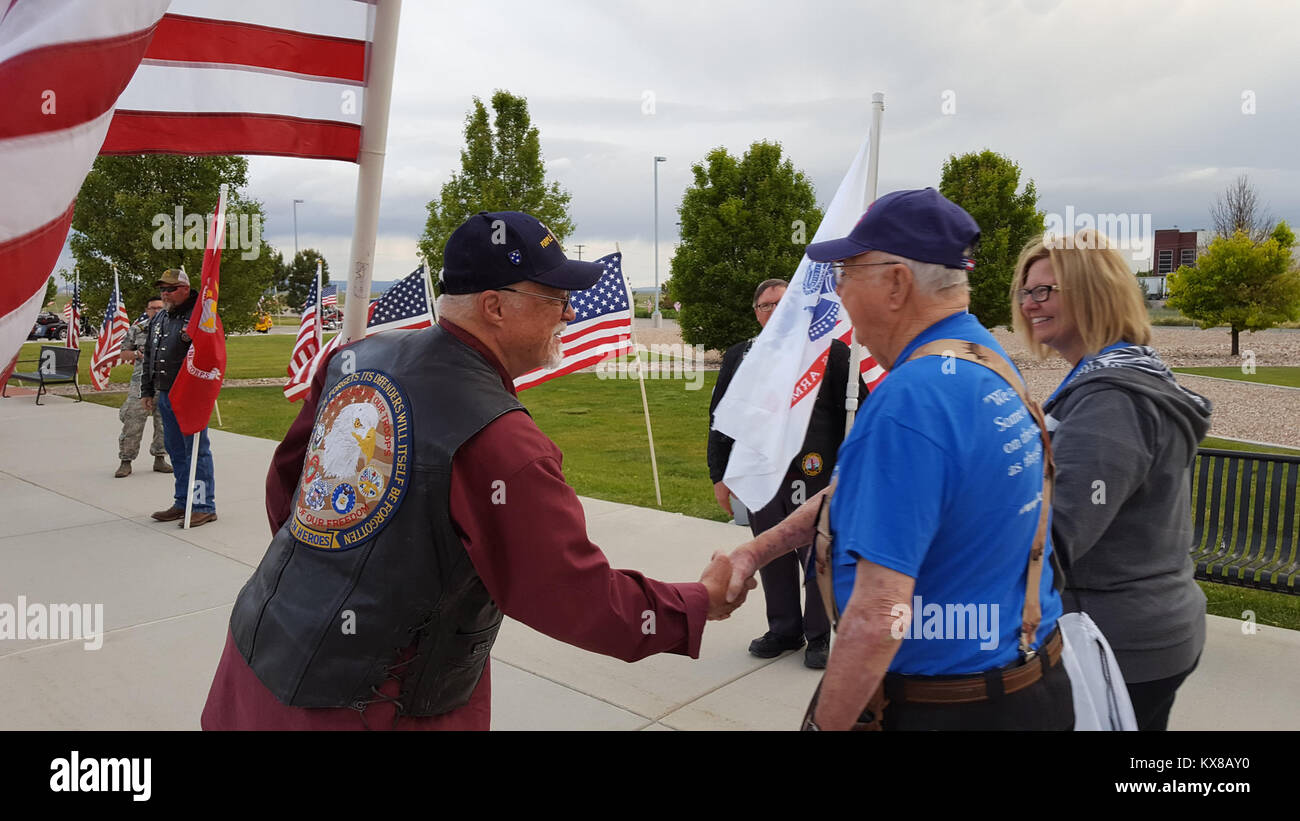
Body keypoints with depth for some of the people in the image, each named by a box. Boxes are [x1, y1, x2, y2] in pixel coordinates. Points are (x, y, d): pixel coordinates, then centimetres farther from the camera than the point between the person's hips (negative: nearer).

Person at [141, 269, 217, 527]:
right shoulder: (159, 318, 16)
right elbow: (149, 357, 23)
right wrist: (147, 391, 21)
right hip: (165, 396, 9)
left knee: (197, 450, -4)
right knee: (175, 450, 14)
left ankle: (204, 506, 3)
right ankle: (182, 503, 24)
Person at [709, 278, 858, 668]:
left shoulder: (830, 351, 0)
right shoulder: (738, 357, 10)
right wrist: (720, 475, 9)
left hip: (814, 475, -3)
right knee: (773, 557, 13)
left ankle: (820, 636, 23)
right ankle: (784, 629, 30)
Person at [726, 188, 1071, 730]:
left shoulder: (911, 398, -28)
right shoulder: (991, 360, 2)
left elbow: (877, 616, -29)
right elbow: (865, 485, 9)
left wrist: (824, 723, -16)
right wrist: (759, 547, 9)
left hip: (943, 707, -8)